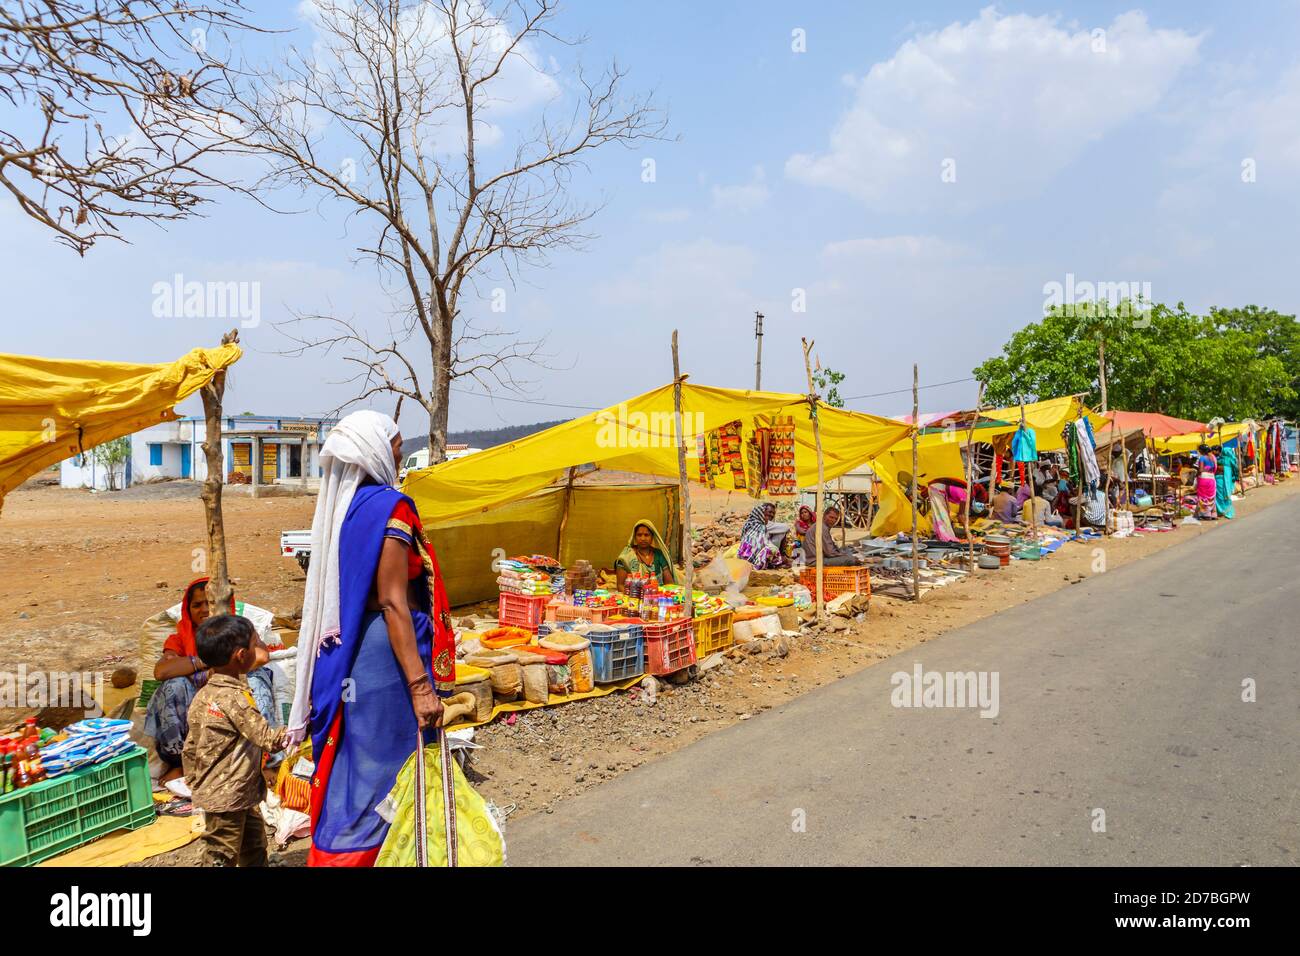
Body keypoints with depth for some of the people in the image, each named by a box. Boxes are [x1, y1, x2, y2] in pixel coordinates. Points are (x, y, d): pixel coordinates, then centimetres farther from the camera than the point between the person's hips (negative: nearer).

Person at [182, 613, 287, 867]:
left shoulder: (203, 694, 2)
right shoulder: (234, 699, -25)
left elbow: (190, 747, 9)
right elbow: (268, 739, -23)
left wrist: (195, 784, 18)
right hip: (228, 798, -9)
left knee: (255, 848, 21)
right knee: (222, 857, 4)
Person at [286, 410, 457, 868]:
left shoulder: (340, 504, 8)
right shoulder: (387, 507, -16)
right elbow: (394, 604, -21)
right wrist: (421, 685, -21)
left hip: (341, 652, 9)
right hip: (382, 654, -9)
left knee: (348, 766, 19)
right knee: (383, 767, 3)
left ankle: (331, 852, 32)